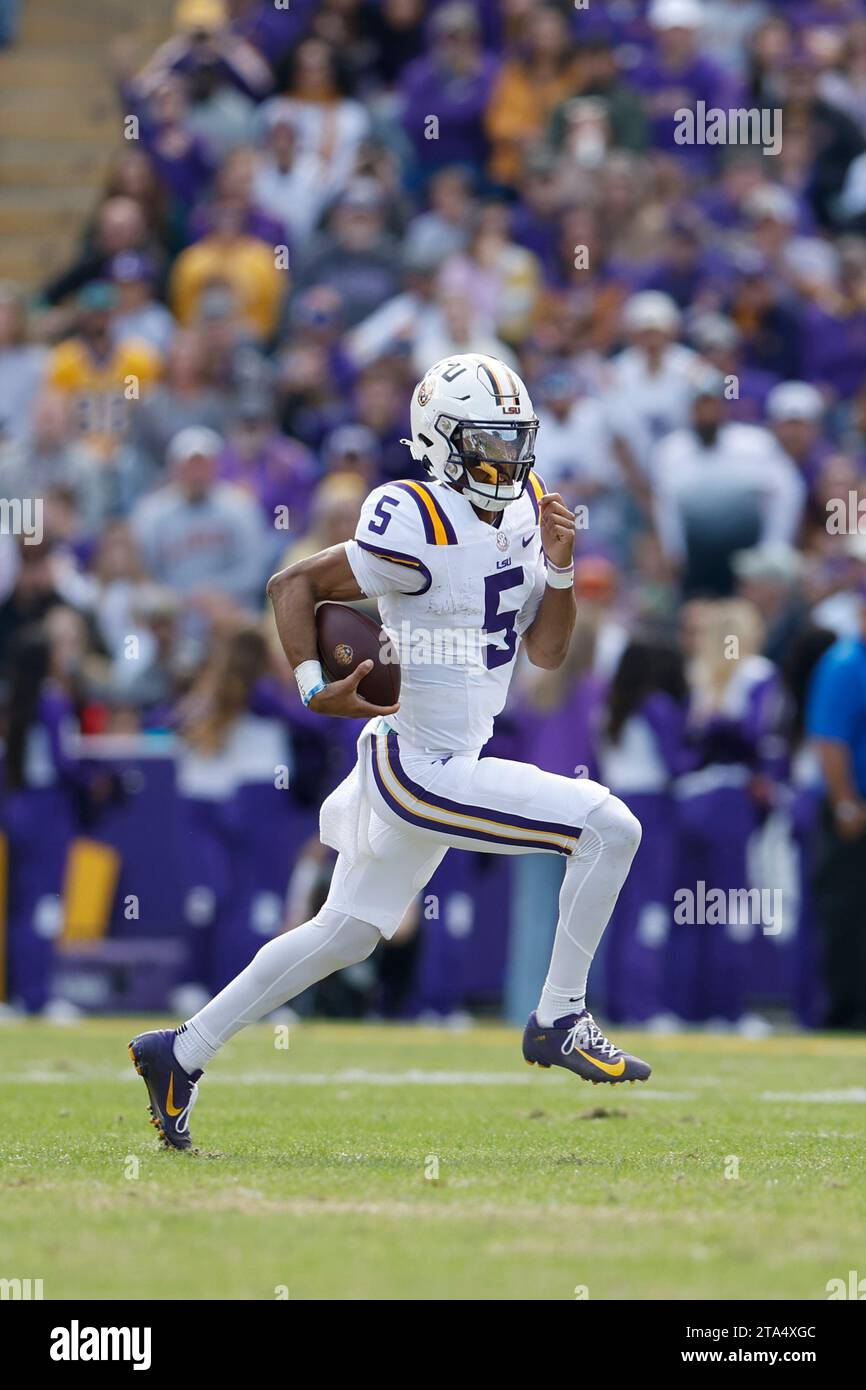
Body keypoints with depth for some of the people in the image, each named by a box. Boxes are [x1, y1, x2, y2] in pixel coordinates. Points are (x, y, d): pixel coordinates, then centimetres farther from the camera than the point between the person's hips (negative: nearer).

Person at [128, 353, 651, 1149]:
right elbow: (293, 584, -12)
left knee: (346, 934, 20)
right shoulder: (422, 532, -20)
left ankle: (181, 1053, 27)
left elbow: (547, 652, 8)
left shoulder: (523, 514, 6)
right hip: (422, 772, -9)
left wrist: (558, 568, -7)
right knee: (610, 829, -12)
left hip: (448, 762, 9)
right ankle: (560, 1021, -1)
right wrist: (315, 689, -23)